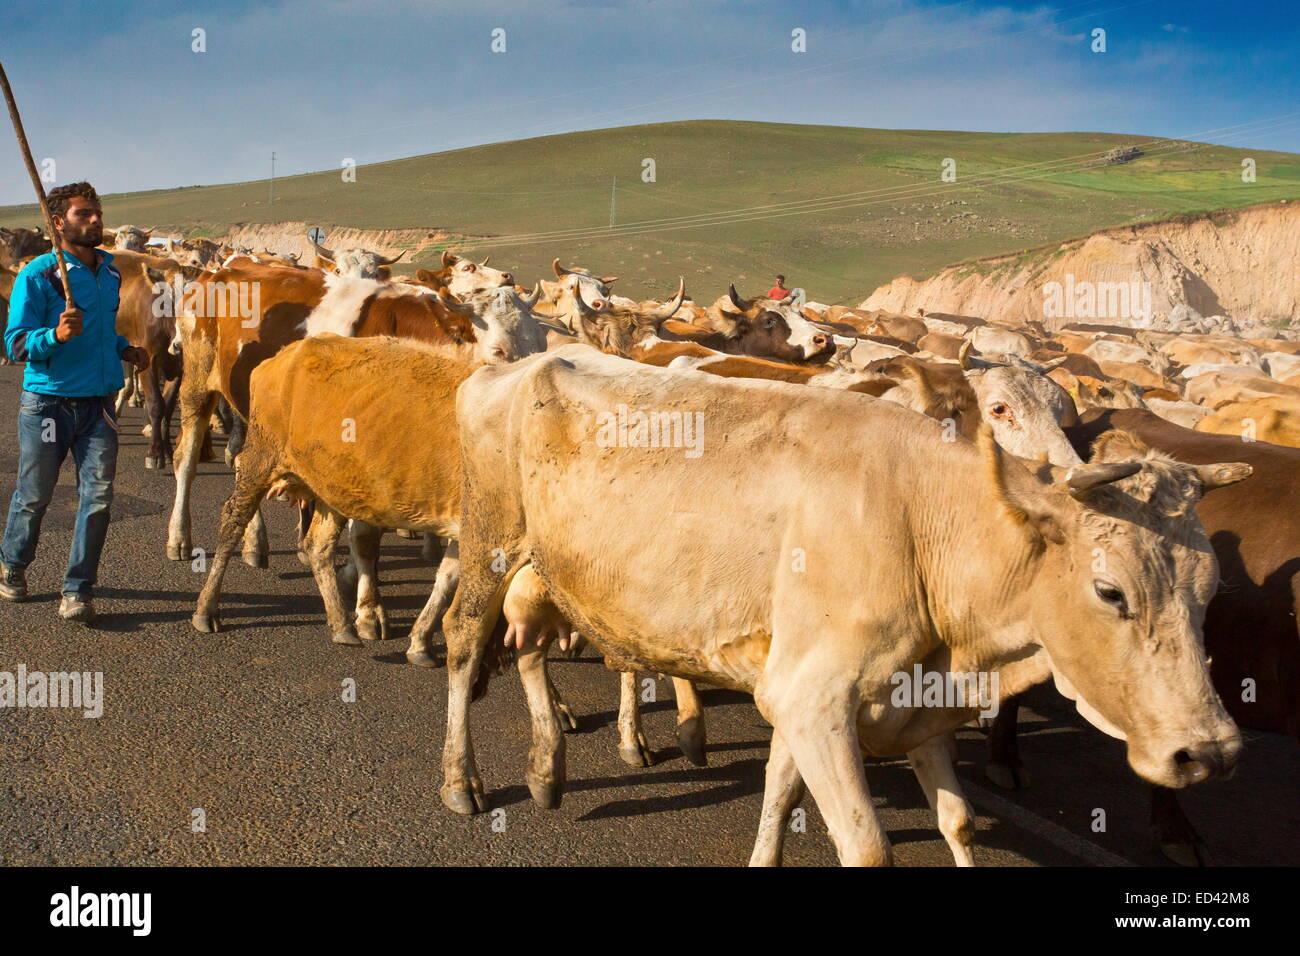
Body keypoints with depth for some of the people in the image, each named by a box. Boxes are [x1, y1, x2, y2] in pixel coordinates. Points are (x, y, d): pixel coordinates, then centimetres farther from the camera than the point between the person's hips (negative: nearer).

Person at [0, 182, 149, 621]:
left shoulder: (110, 271, 11)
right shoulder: (37, 275, -9)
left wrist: (126, 350, 8)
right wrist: (56, 335, -30)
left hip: (98, 403, 4)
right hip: (47, 402, -4)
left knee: (98, 495, -4)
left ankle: (77, 590, 6)